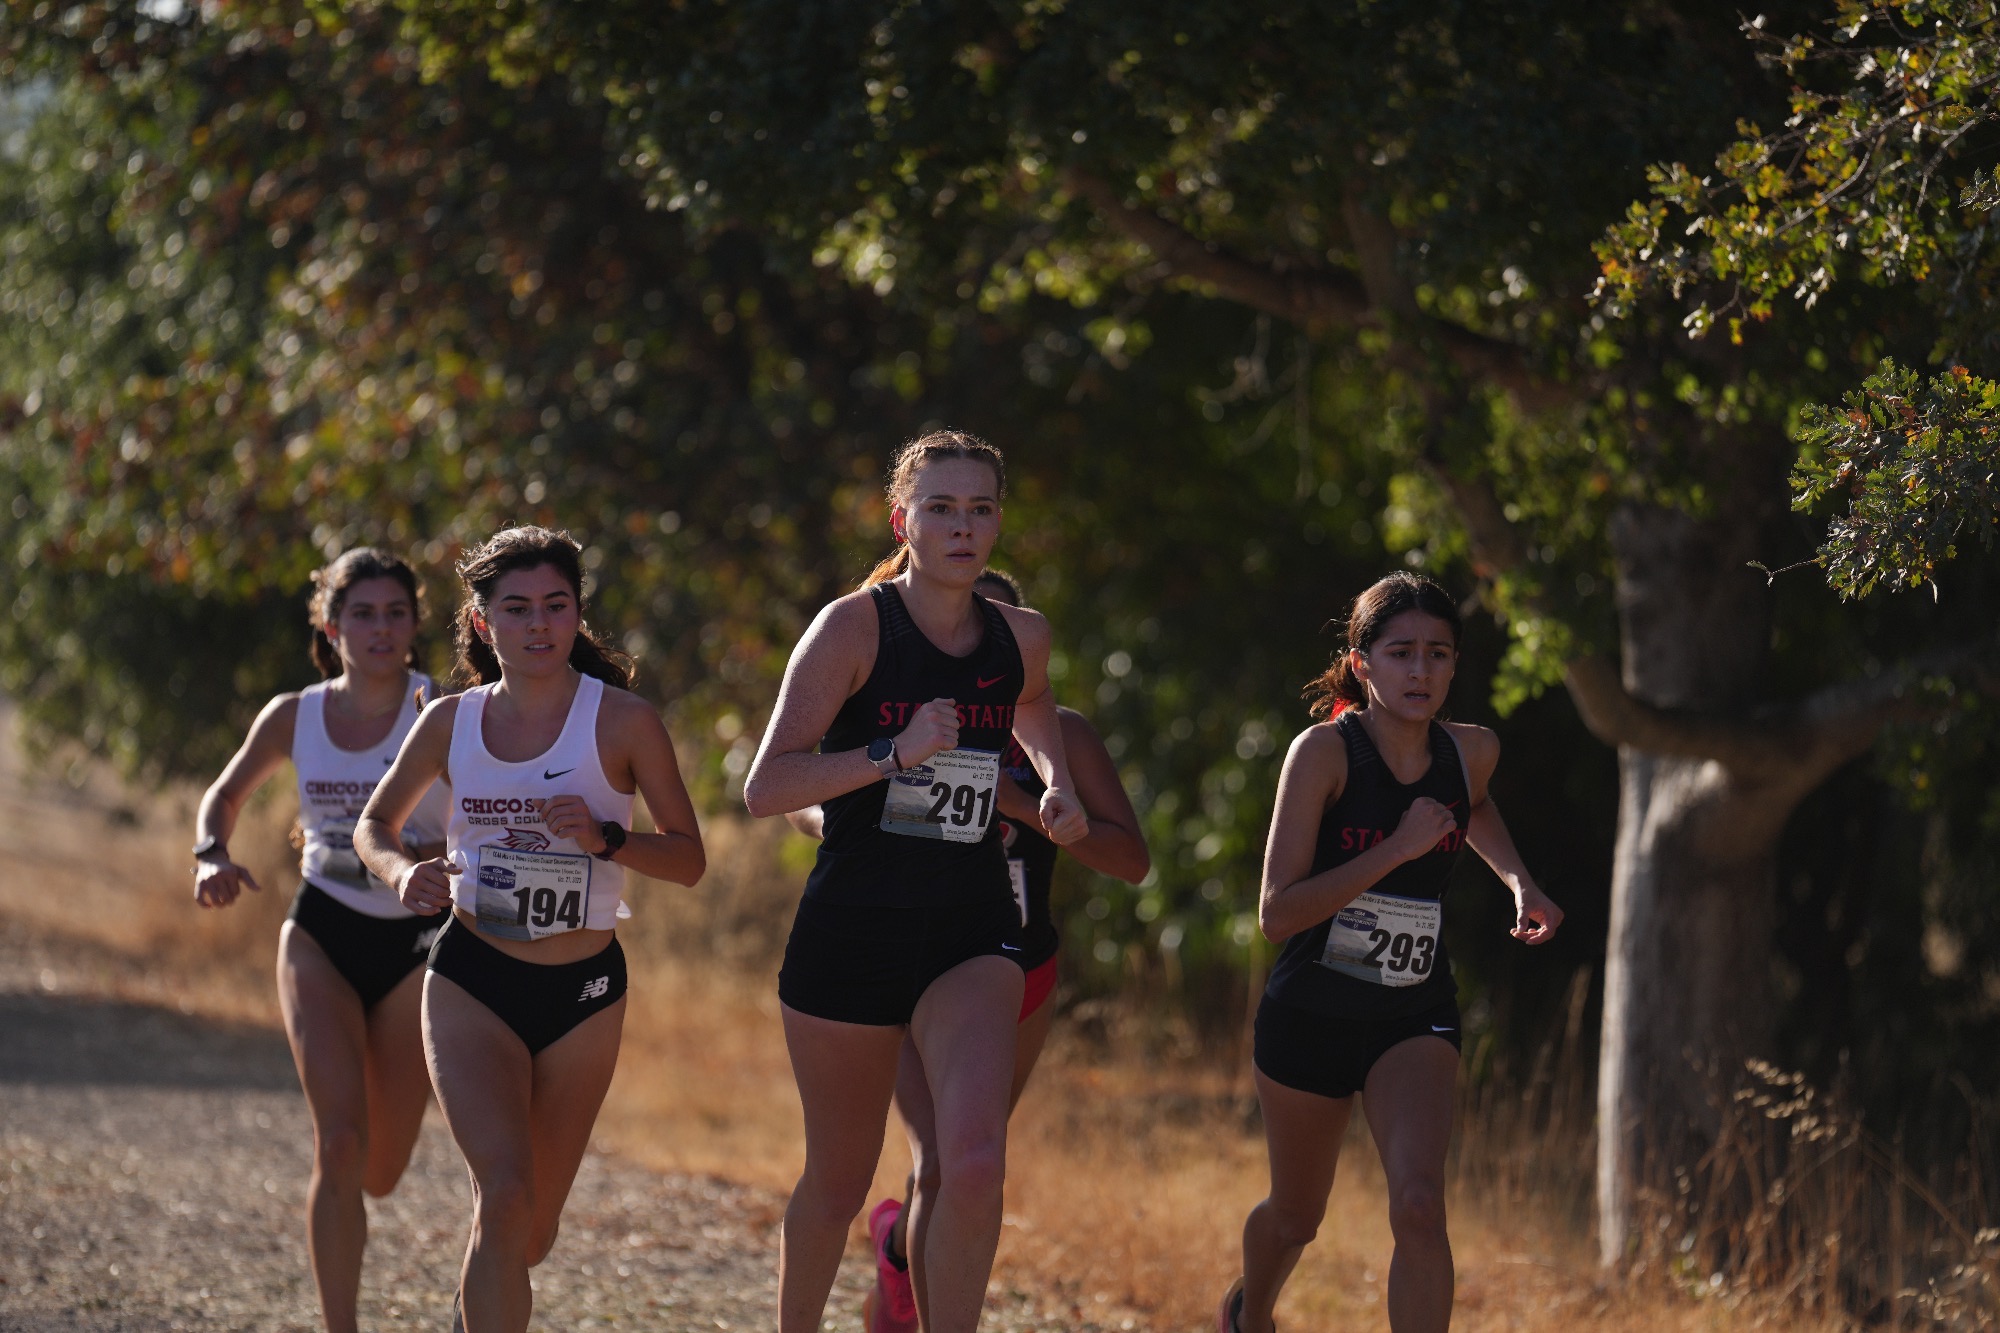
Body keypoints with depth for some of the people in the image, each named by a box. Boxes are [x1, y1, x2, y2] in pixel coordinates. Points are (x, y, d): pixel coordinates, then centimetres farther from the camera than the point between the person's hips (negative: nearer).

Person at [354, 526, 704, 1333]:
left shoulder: (623, 722, -7)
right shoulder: (451, 724, 0)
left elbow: (688, 858, -5)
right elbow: (374, 825, 15)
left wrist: (606, 840, -24)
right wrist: (402, 872, -8)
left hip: (584, 991, 0)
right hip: (472, 983, 0)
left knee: (532, 1231, 12)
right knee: (505, 1194, -22)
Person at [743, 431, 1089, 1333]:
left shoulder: (1020, 639, 5)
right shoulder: (853, 627, -9)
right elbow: (765, 788, -15)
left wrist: (1058, 788, 14)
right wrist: (893, 755, -25)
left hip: (973, 937, 2)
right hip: (851, 930, -2)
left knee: (974, 1165, -21)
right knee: (838, 1185, 11)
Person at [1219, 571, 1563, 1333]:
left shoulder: (1472, 753, -4)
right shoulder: (1324, 751, -17)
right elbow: (1277, 911, -23)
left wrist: (1518, 882, 6)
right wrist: (1395, 849, -27)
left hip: (1416, 1018, 2)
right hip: (1311, 1013, -2)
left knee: (1418, 1204, -23)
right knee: (1295, 1219, 18)